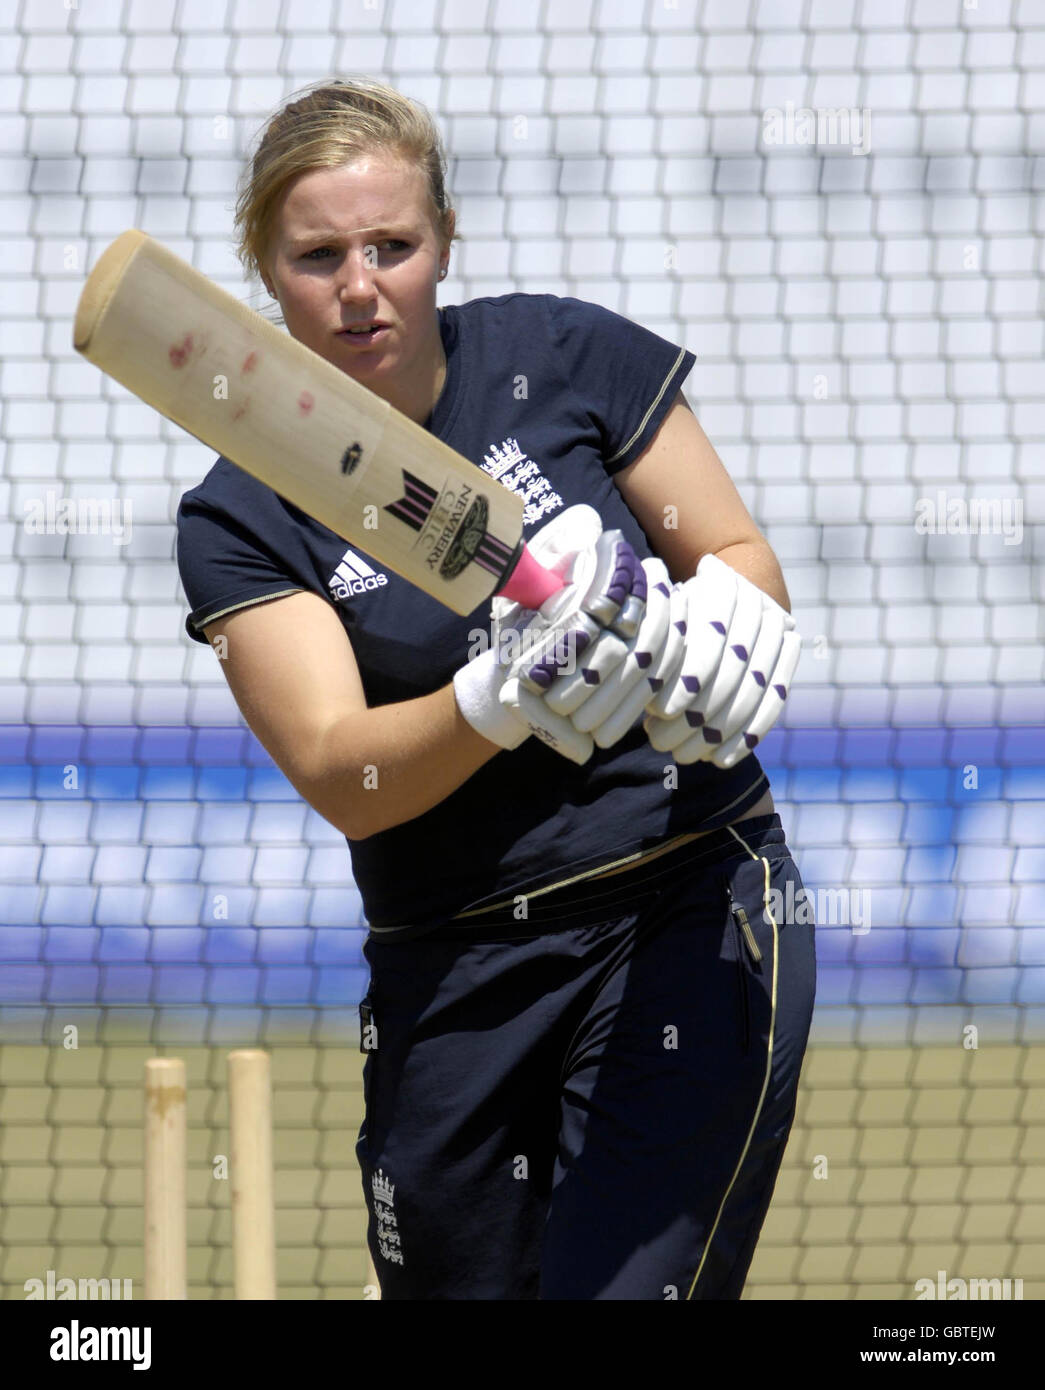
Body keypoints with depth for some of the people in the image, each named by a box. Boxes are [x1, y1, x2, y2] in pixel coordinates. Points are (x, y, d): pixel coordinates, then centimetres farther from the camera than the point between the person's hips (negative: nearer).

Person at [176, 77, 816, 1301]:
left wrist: (705, 630, -19)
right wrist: (506, 702, -35)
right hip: (451, 979, 2)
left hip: (692, 913, -2)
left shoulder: (567, 359, -2)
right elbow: (338, 774, -16)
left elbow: (746, 561, 5)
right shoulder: (238, 523, -3)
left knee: (626, 1291, -16)